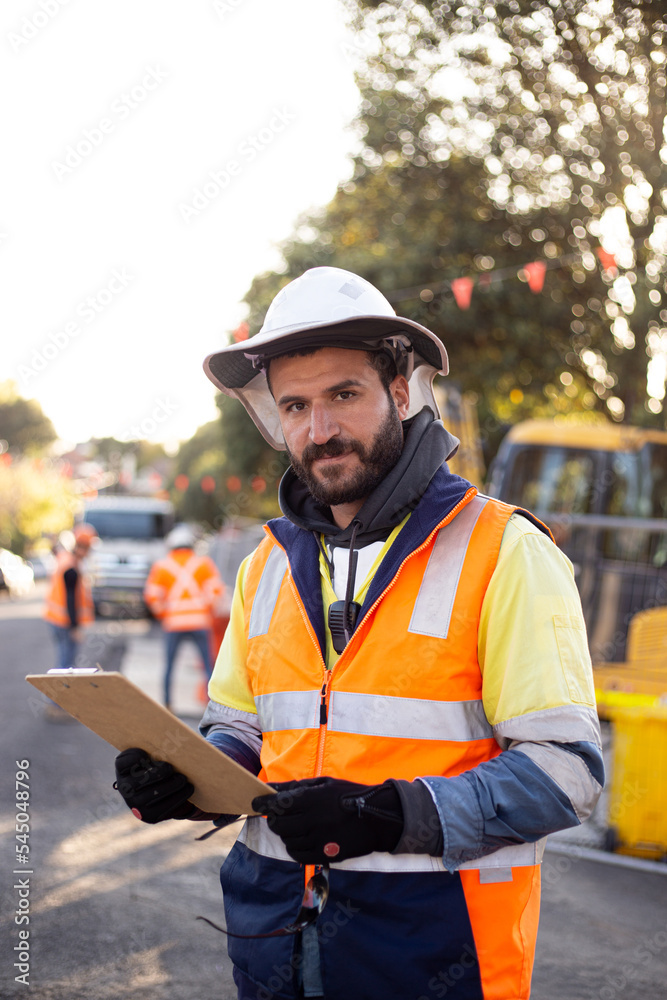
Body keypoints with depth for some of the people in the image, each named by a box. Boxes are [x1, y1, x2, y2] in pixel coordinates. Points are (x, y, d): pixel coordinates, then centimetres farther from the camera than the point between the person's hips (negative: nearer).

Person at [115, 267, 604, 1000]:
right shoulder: (268, 565, 10)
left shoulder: (502, 552, -9)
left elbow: (564, 768, -14)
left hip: (431, 939, -5)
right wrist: (184, 776, -5)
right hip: (277, 930, 5)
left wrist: (391, 815, -25)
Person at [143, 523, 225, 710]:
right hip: (200, 621, 0)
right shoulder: (204, 563, 4)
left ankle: (167, 703, 12)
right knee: (208, 664, 4)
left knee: (169, 663, 11)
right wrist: (210, 611, 10)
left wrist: (162, 614, 13)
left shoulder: (161, 566, 4)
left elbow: (152, 596, 0)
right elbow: (215, 590, -4)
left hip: (173, 622, 0)